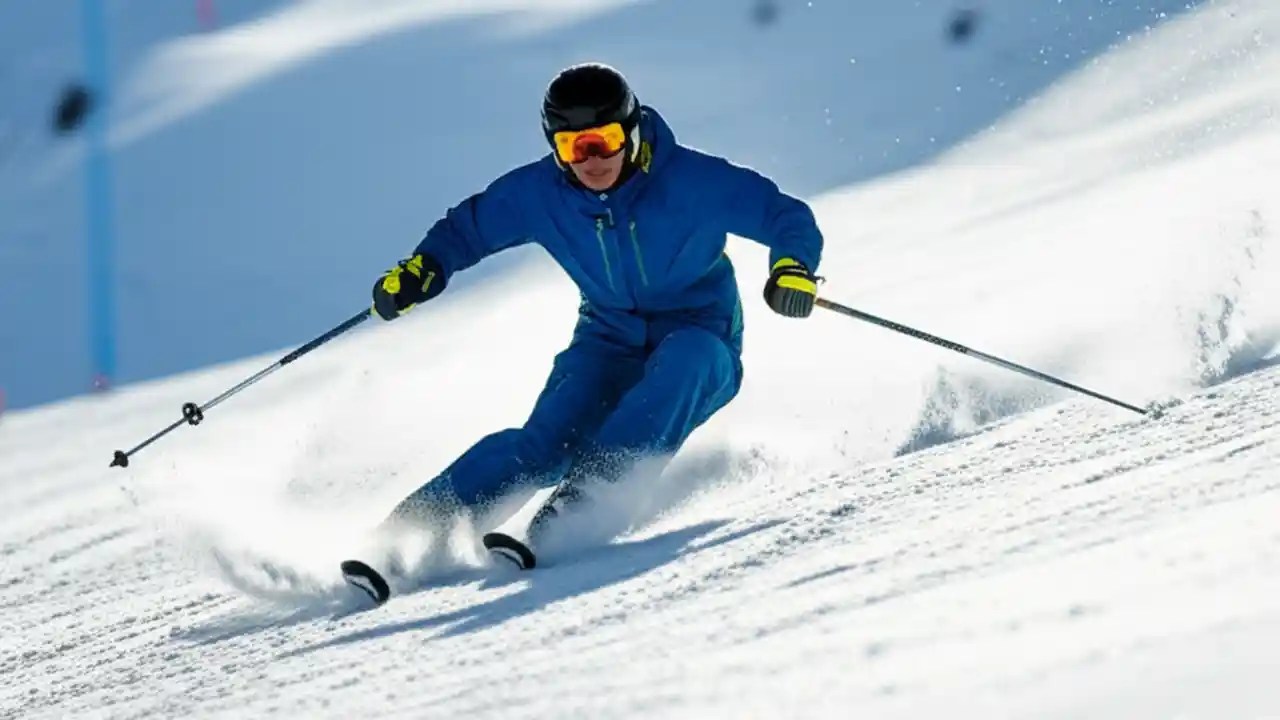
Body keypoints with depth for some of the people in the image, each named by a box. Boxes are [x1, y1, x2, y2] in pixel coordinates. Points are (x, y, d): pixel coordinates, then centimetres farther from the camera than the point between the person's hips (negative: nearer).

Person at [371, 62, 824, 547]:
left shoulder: (691, 180, -19)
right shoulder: (537, 194, -9)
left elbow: (787, 217, -16)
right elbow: (467, 227, 6)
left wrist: (792, 267, -37)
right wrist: (420, 270, -13)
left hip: (699, 350, -2)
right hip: (610, 343, 2)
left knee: (683, 359, -38)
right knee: (547, 443, -23)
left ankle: (588, 492, -43)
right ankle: (418, 520, -24)